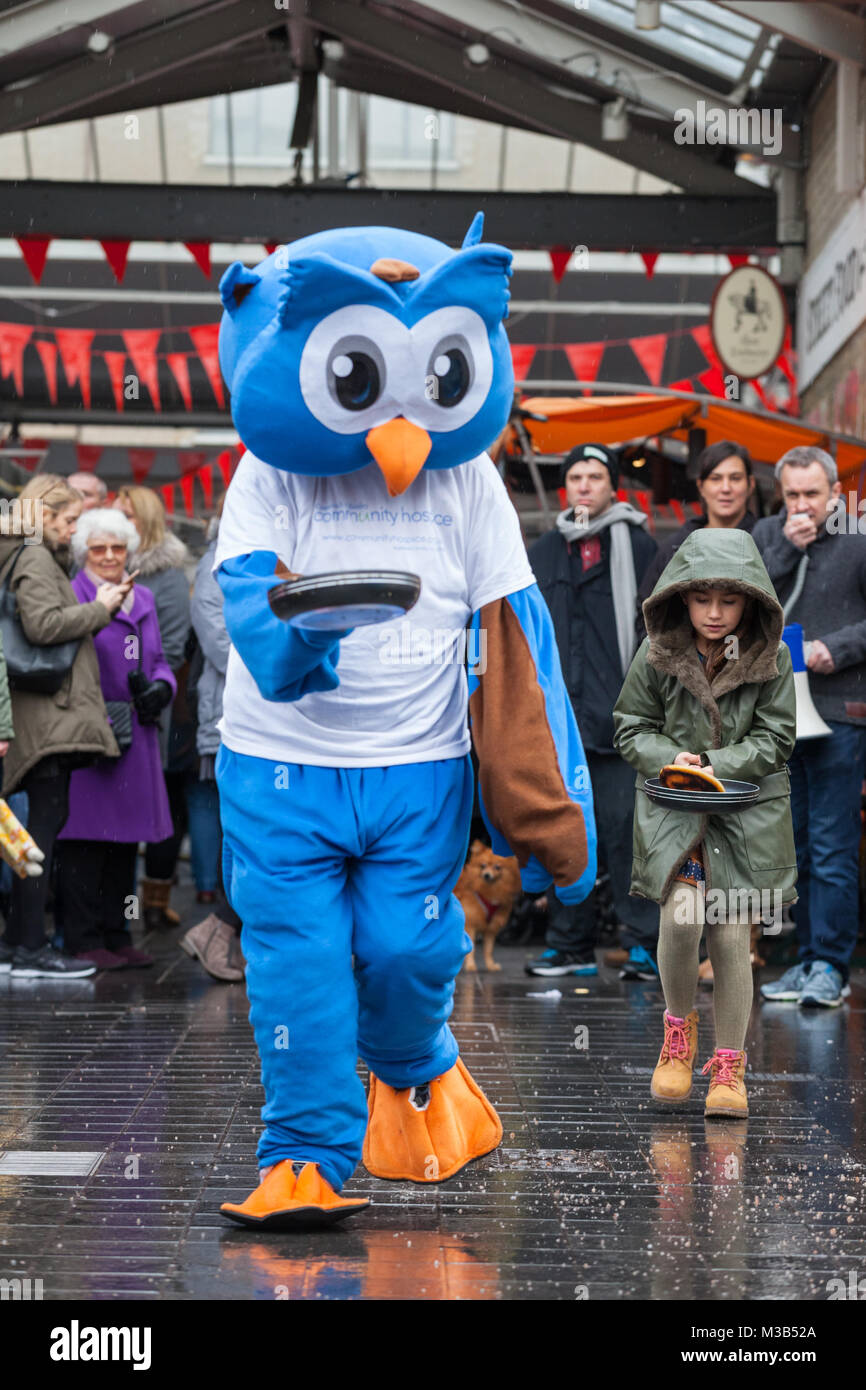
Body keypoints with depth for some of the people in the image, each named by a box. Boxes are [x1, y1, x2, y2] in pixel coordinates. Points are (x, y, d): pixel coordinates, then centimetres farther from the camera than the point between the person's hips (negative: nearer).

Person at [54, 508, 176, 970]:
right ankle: (83, 941, 1)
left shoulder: (143, 599, 18)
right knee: (85, 837, -6)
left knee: (125, 837, 11)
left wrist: (160, 689, 1)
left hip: (134, 737, 7)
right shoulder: (70, 597, -5)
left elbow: (157, 661, 22)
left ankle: (116, 935, 19)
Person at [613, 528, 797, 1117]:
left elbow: (775, 739, -3)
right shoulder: (658, 653, -5)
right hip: (673, 806, 0)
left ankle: (730, 1063, 16)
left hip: (747, 809, 0)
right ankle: (679, 1022, 9)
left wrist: (714, 766, -16)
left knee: (733, 934, -1)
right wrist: (672, 759, -16)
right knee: (681, 912, -20)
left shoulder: (771, 658, -5)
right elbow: (632, 729, 4)